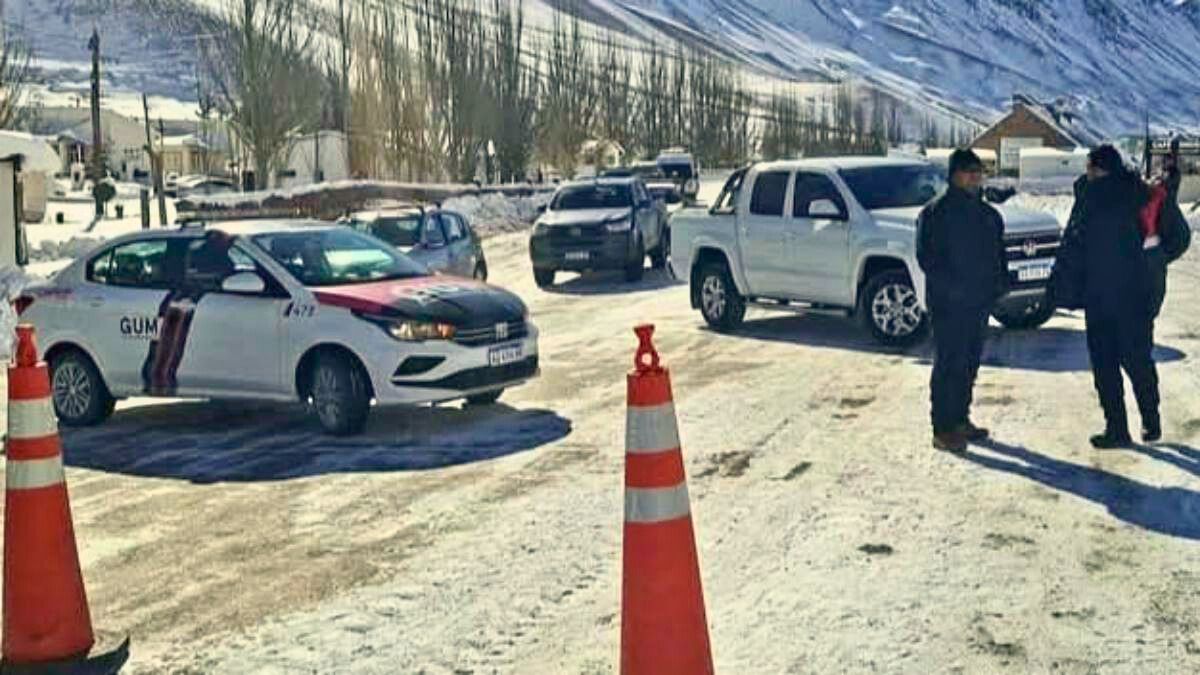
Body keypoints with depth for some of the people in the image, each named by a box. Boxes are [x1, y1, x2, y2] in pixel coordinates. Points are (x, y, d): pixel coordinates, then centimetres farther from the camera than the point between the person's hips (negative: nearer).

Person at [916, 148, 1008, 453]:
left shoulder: (988, 214, 16)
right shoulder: (936, 212, -8)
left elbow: (997, 253, 22)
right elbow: (926, 256, -14)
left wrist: (1000, 281, 5)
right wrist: (950, 285, -22)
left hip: (979, 302, 8)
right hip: (948, 303, -8)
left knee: (970, 363, 14)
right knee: (949, 365, -8)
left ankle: (960, 419, 25)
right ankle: (943, 430, -5)